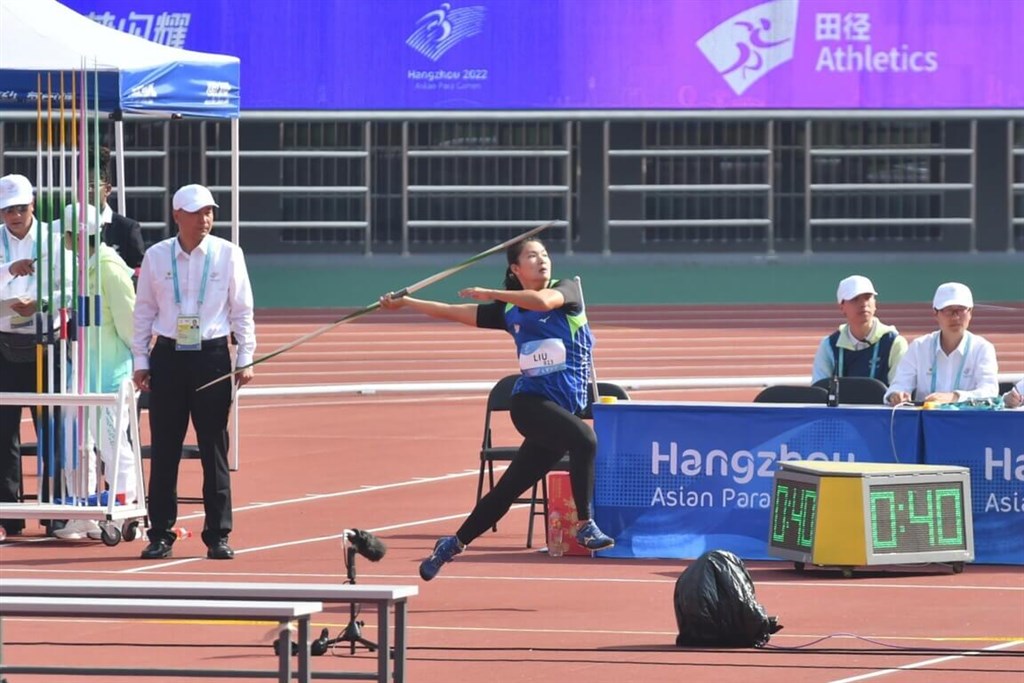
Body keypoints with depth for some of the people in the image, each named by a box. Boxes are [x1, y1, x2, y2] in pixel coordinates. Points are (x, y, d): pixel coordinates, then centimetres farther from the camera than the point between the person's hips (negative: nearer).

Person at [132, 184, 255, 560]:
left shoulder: (228, 254, 1)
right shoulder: (156, 257, 3)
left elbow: (242, 309, 5)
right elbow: (144, 310, 9)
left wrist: (245, 358, 0)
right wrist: (140, 361, 5)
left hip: (212, 356, -1)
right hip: (168, 356, 1)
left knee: (214, 448, 1)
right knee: (164, 448, 2)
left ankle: (218, 535, 7)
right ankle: (160, 534, 8)